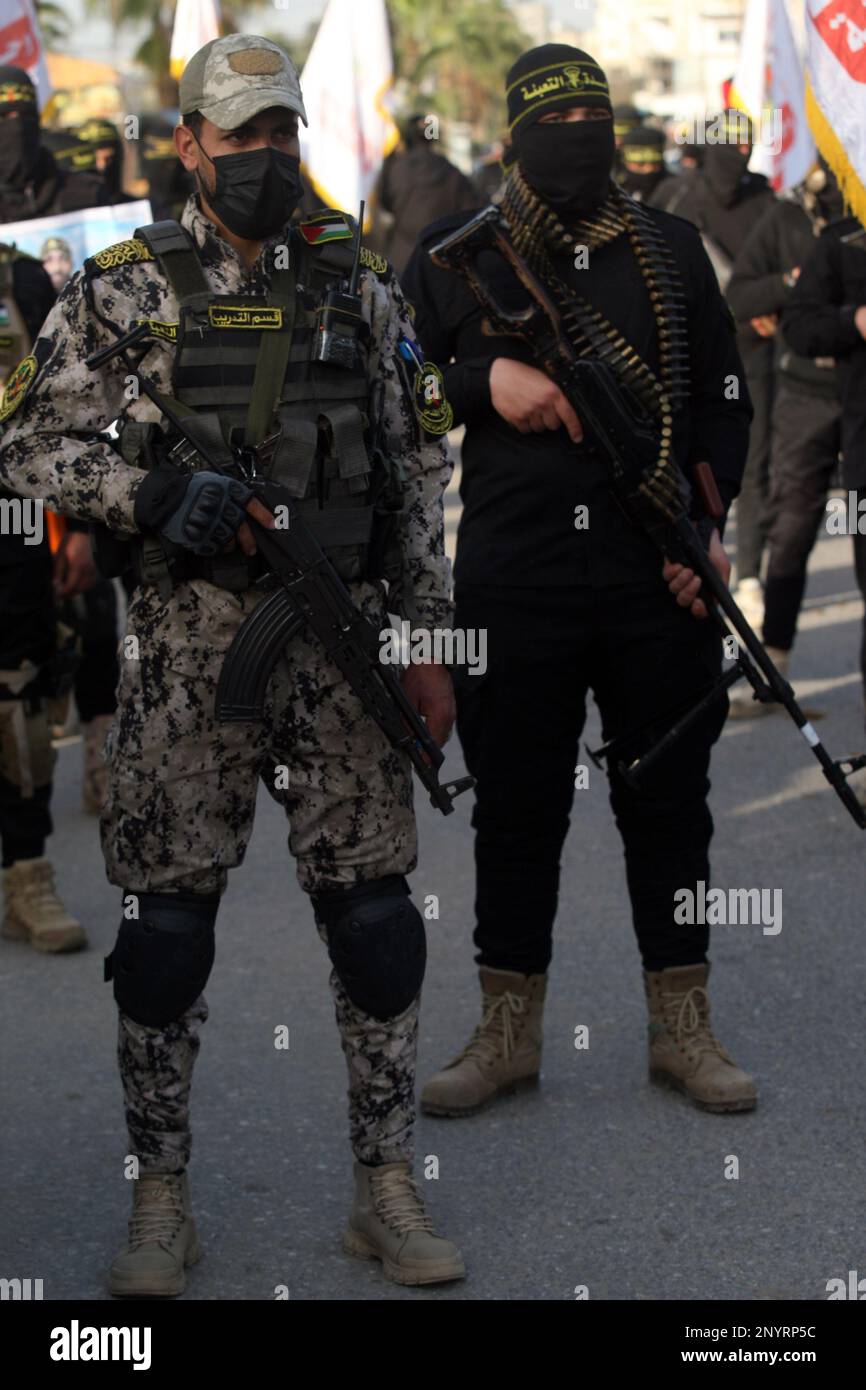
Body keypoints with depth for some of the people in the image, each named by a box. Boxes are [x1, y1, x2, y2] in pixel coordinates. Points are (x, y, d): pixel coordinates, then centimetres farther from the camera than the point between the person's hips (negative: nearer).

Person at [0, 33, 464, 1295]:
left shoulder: (358, 285, 10)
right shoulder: (121, 291, 2)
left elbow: (419, 472, 12)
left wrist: (429, 642, 7)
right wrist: (153, 493, -17)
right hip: (190, 640, -2)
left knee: (374, 910, 2)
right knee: (169, 918, 2)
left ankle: (387, 1190, 14)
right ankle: (161, 1199, 14)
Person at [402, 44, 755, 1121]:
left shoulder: (671, 251, 10)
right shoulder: (453, 256, 6)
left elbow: (724, 402, 11)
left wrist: (706, 522, -3)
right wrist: (486, 379, -12)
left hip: (660, 585, 1)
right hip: (513, 580, -1)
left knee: (668, 802, 8)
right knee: (516, 809, 7)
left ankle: (681, 1030, 19)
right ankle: (507, 1034, 19)